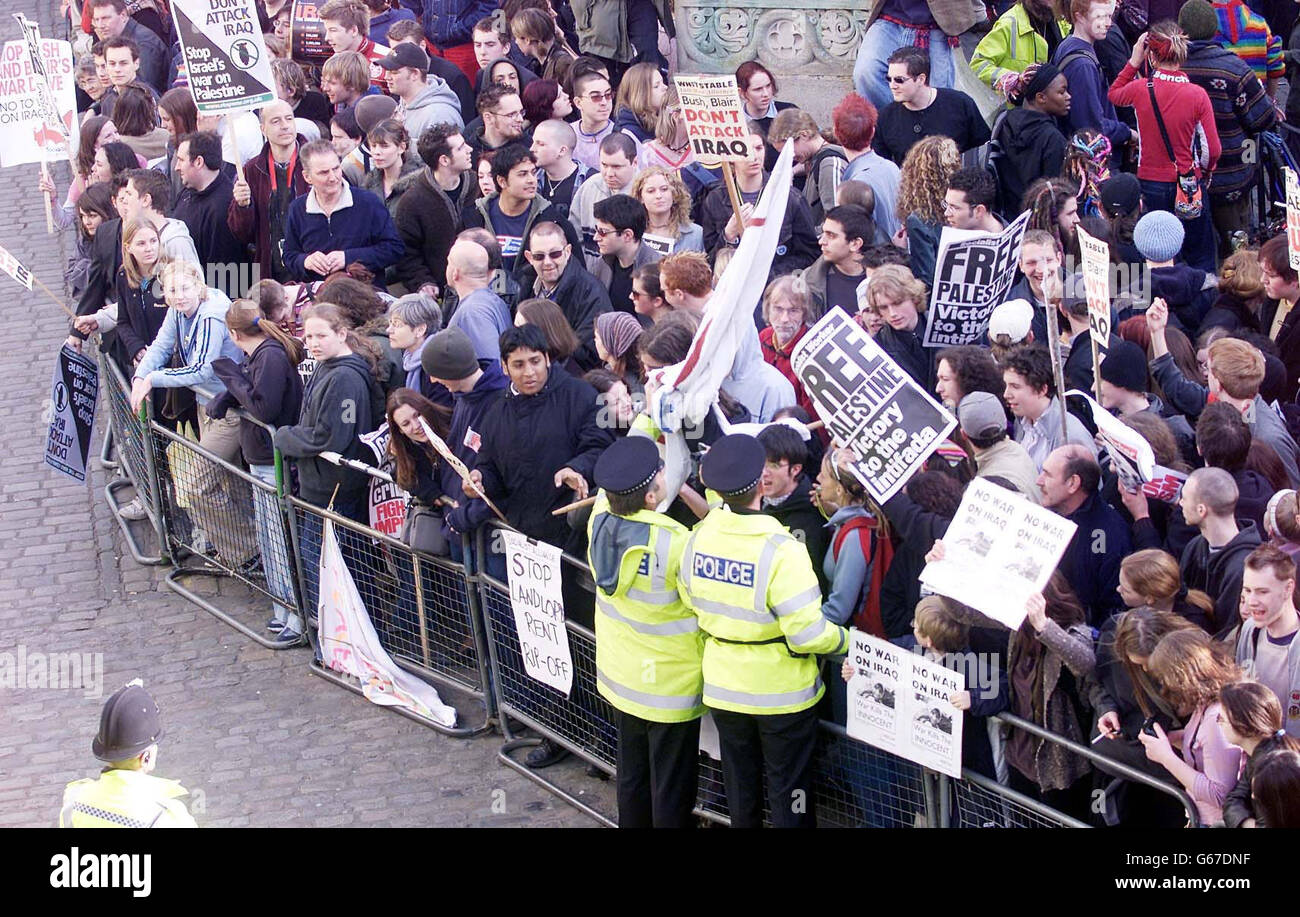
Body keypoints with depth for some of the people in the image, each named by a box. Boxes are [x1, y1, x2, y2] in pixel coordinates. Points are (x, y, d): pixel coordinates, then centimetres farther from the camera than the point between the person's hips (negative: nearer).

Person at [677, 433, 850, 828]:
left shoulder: (698, 537, -11)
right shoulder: (781, 551, -28)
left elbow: (690, 602, 5)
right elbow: (808, 634, -26)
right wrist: (843, 640, -7)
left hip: (724, 688, 5)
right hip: (782, 692, -5)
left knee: (740, 790, 21)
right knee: (790, 795, 12)